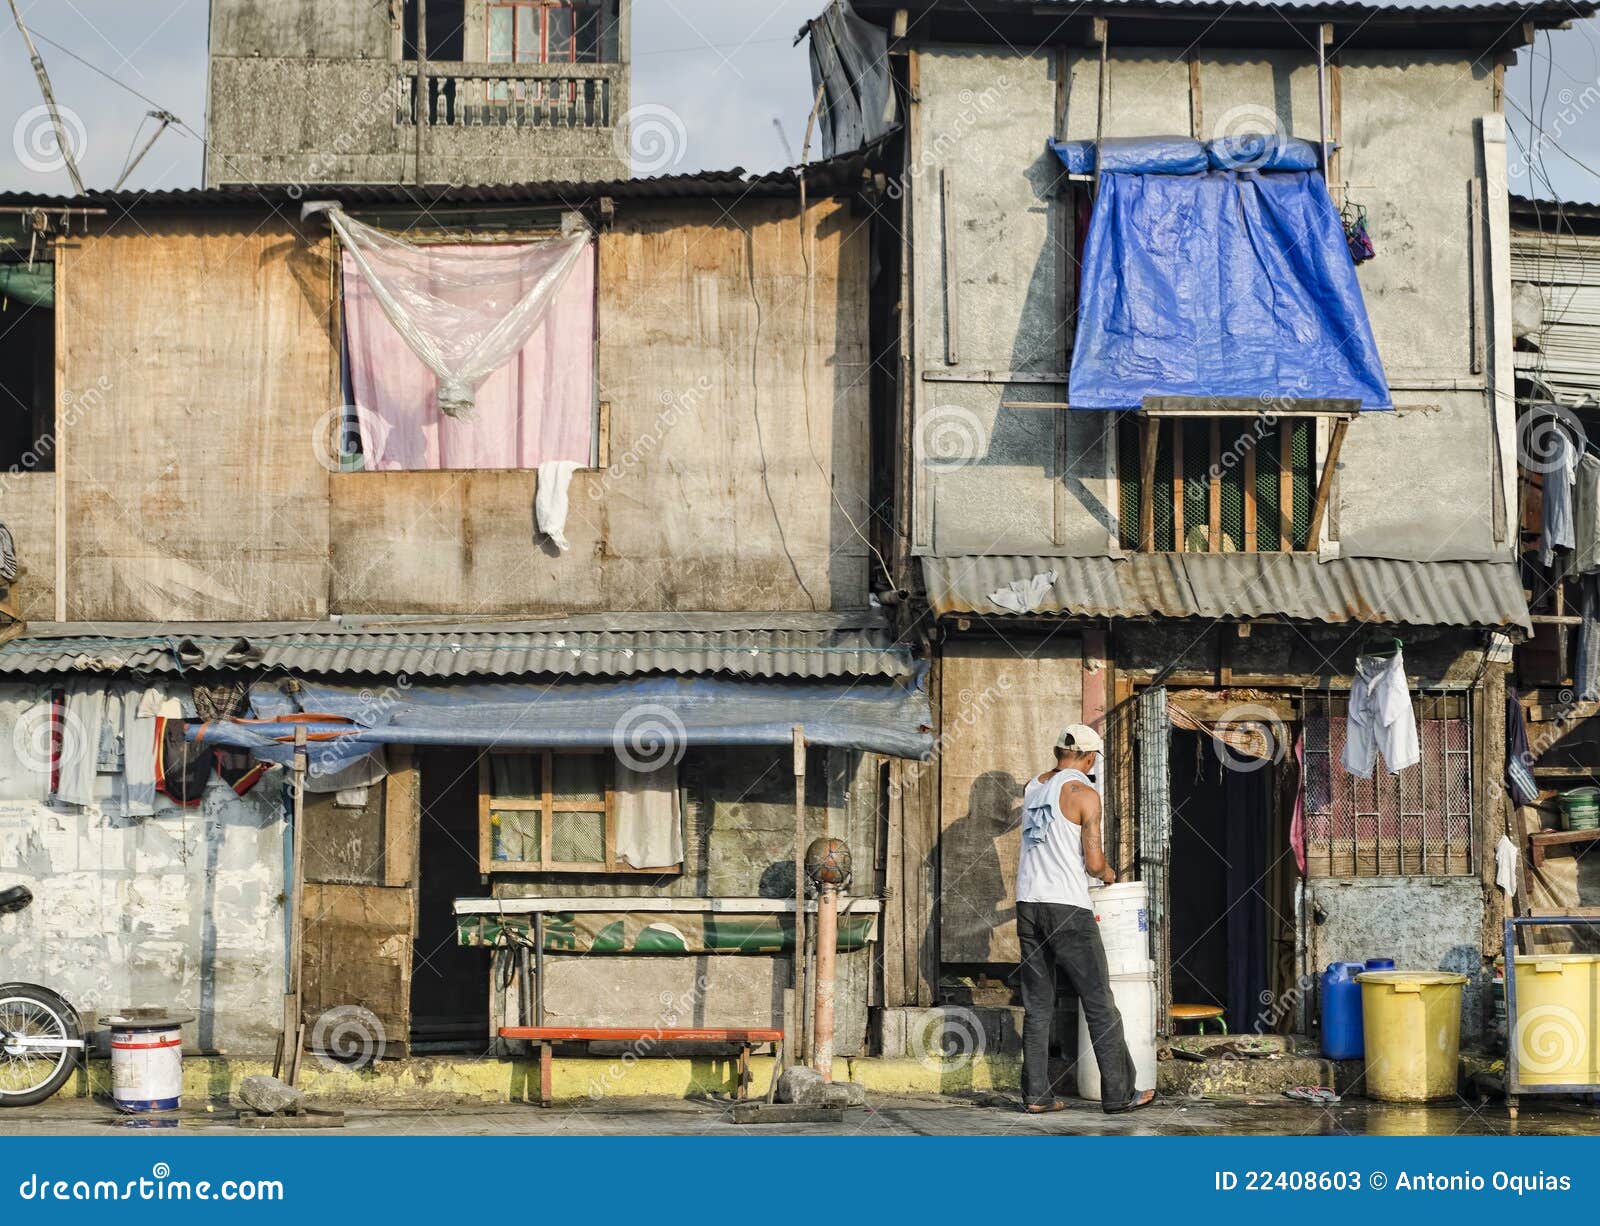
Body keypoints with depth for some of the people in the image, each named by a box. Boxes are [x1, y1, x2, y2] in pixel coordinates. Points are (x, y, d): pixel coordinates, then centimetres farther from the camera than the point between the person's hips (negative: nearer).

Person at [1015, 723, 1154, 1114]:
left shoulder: (1033, 788, 13)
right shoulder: (1084, 794, -7)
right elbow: (1093, 862, -9)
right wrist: (1106, 871, 11)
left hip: (1028, 904, 6)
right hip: (1067, 908, -6)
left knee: (1038, 1006, 8)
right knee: (1099, 1003, 1)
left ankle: (1036, 1094, 6)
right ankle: (1118, 1093, 3)